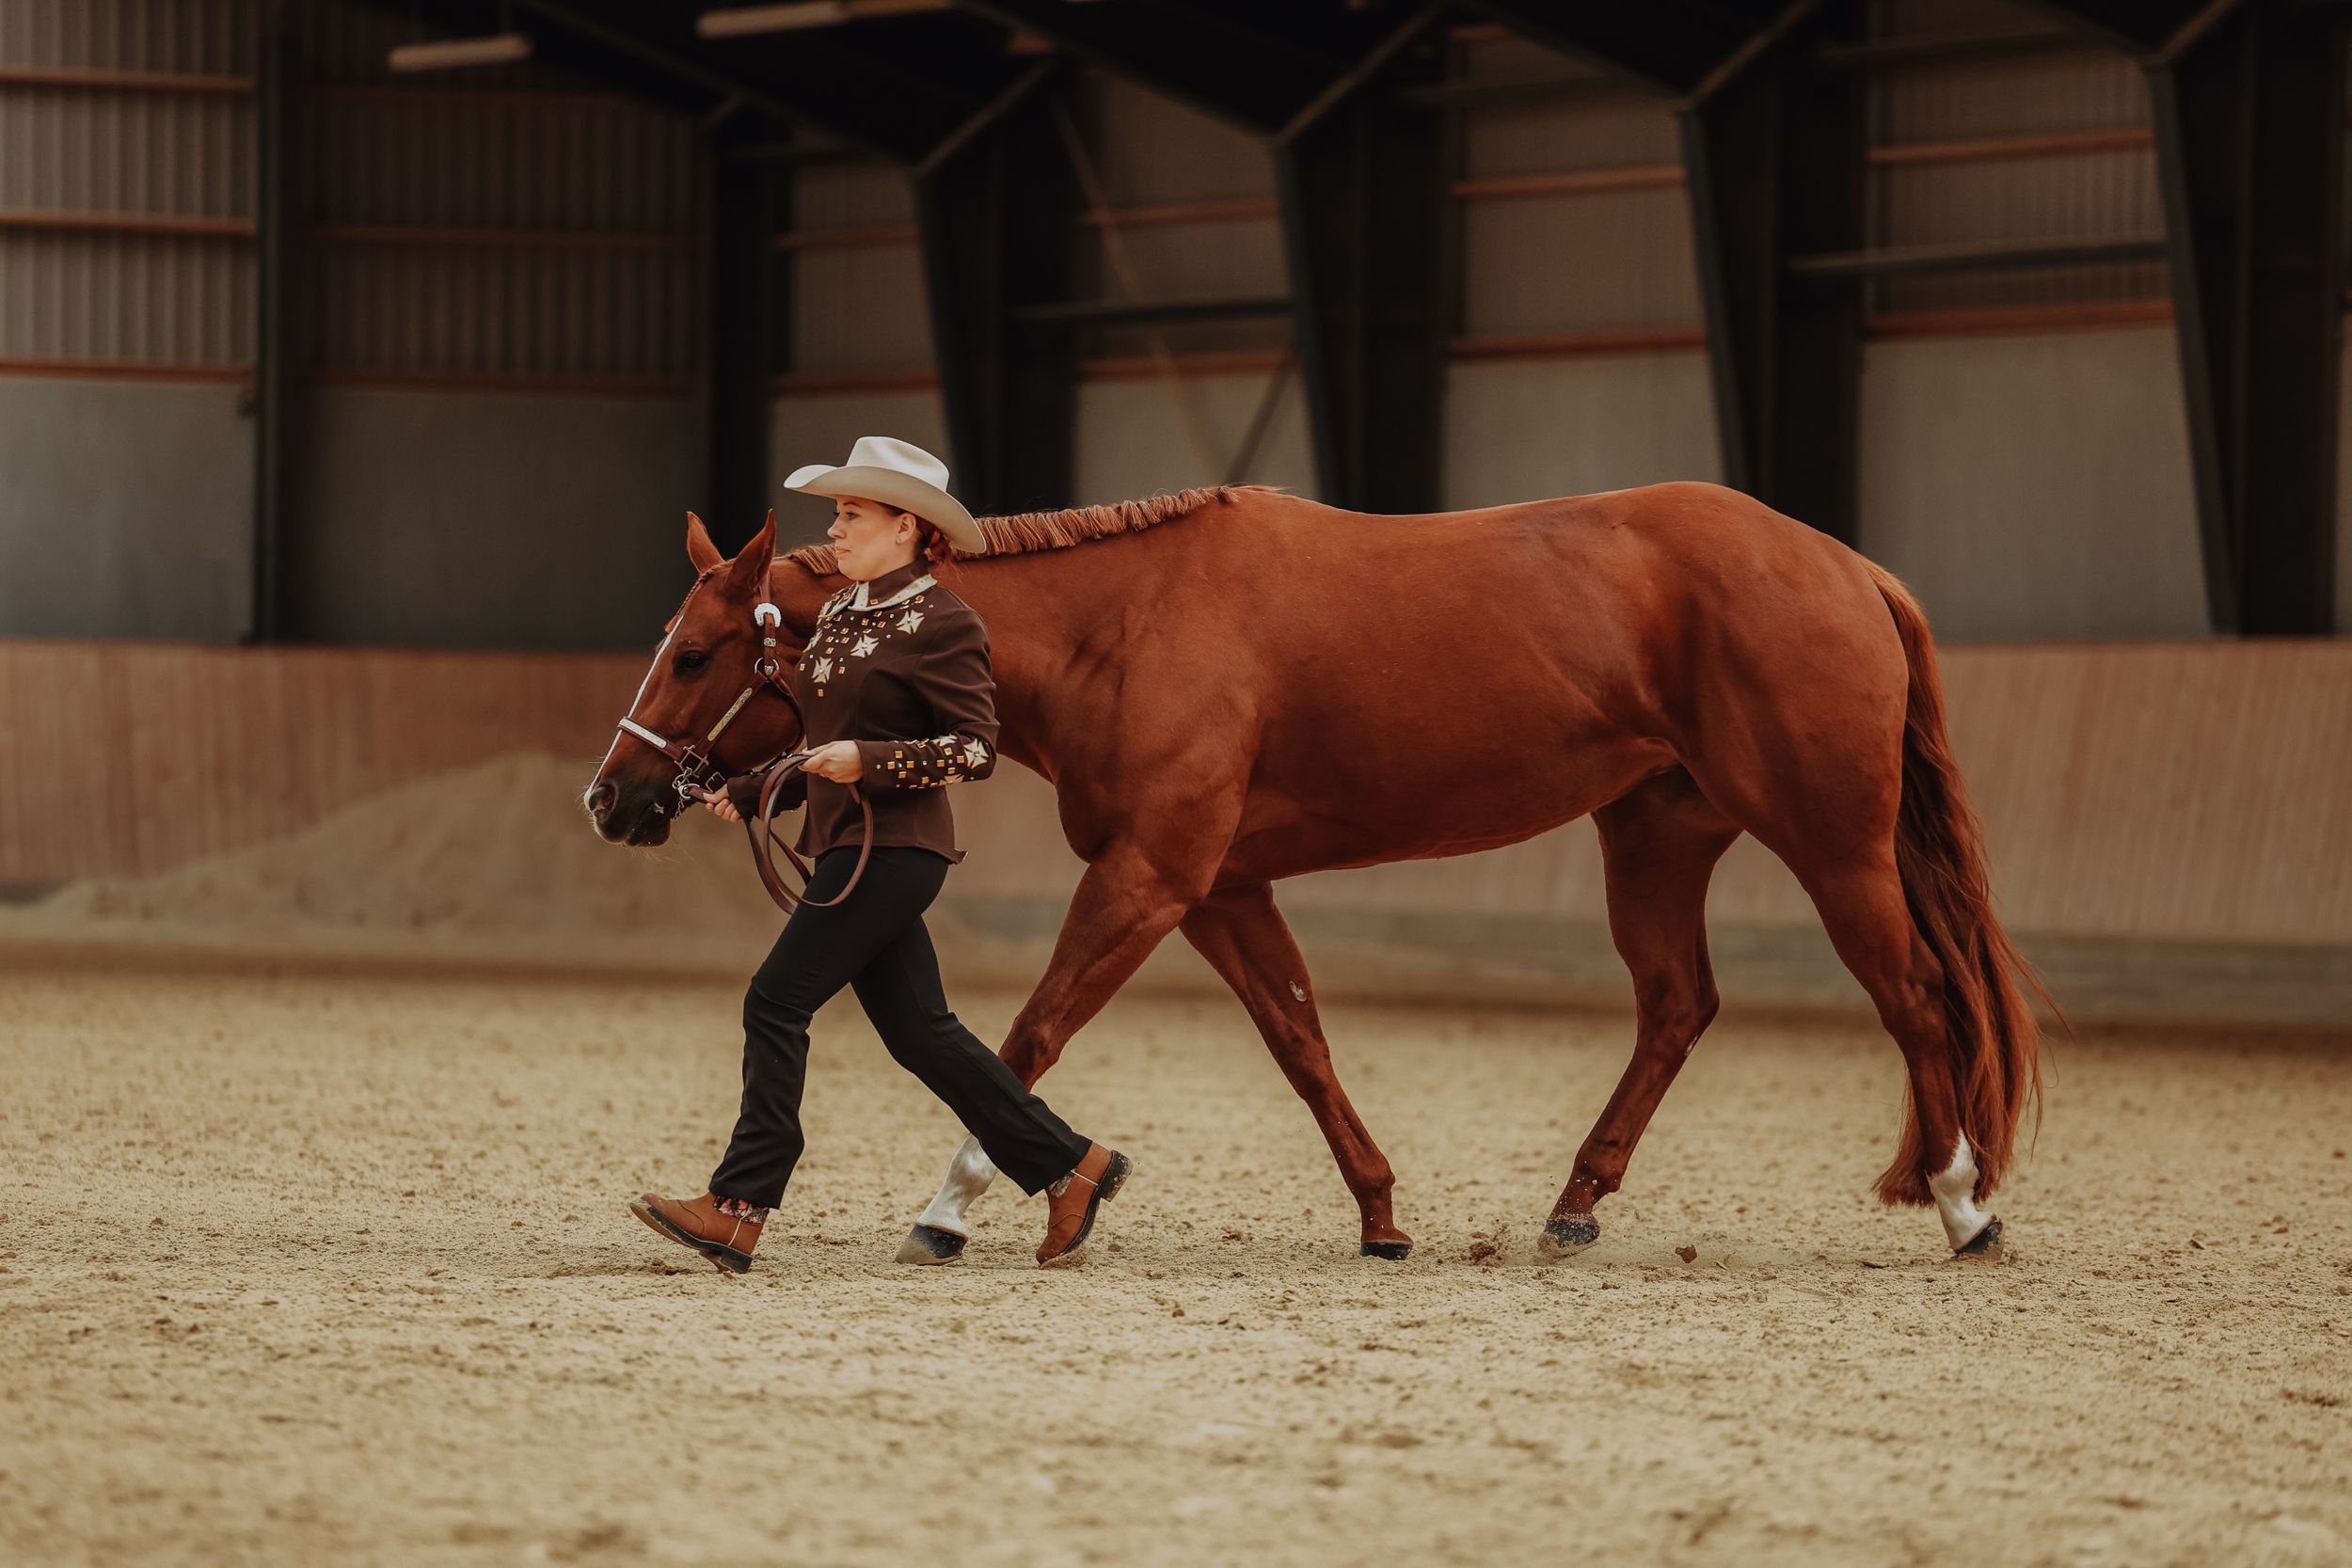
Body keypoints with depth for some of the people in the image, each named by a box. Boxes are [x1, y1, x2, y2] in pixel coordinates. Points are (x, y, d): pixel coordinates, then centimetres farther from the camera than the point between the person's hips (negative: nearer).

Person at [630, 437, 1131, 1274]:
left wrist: (868, 760, -25)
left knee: (776, 1005, -11)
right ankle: (1070, 1167, 17)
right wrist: (748, 793, 12)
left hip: (894, 850, -9)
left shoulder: (941, 622, -11)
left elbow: (977, 749, -14)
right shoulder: (839, 613, 15)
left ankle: (738, 1210, -10)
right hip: (846, 844, 9)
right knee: (917, 1031, 10)